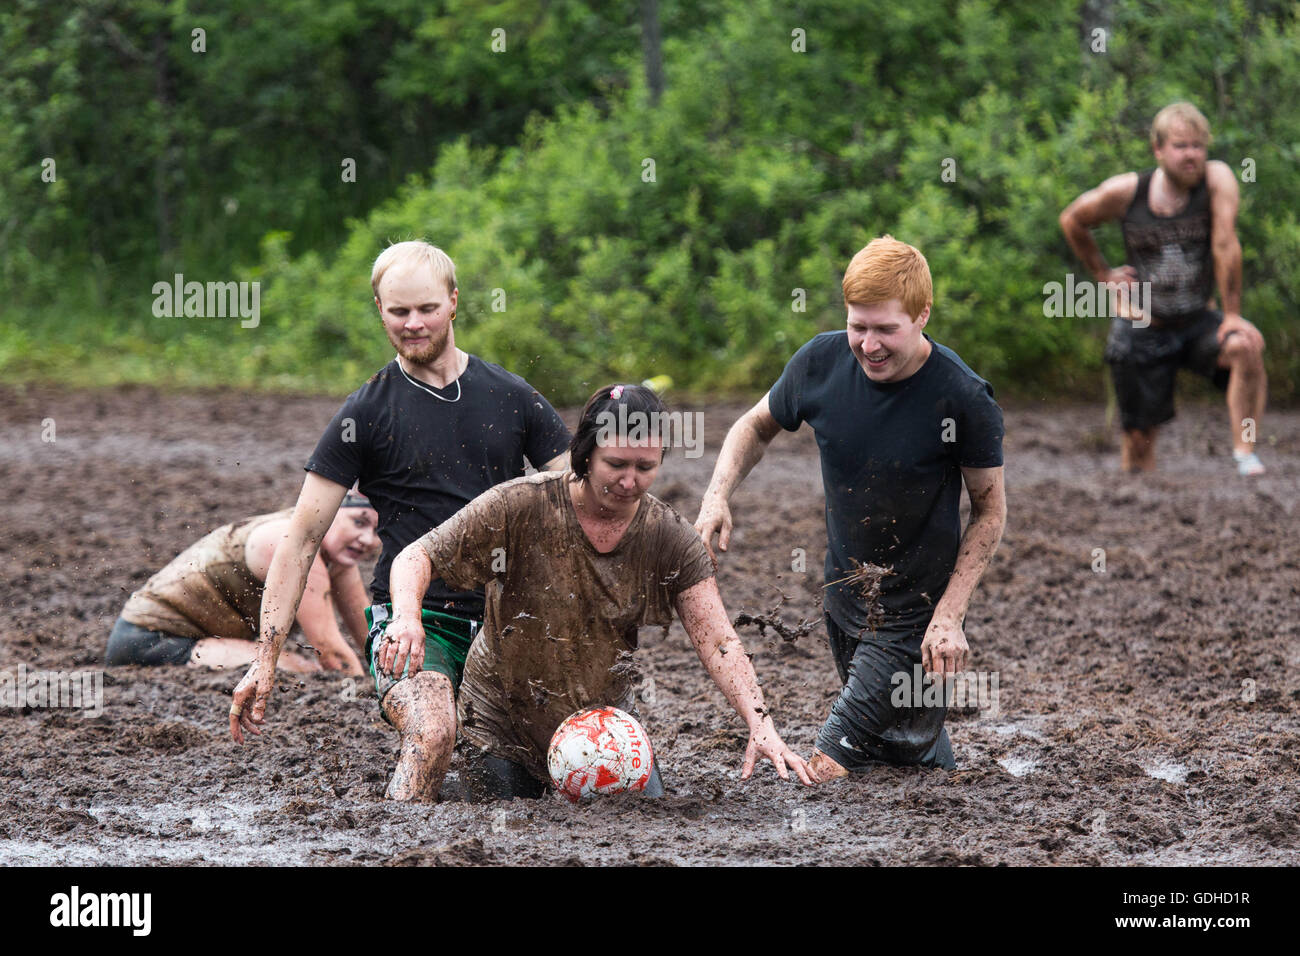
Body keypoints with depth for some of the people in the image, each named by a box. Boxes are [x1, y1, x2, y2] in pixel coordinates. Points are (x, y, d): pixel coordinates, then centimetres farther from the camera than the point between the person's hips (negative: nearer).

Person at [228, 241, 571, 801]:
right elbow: (300, 542, 2)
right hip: (412, 618, -3)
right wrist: (265, 661, -5)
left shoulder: (512, 398, 10)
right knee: (431, 734, -35)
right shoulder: (366, 413, 3)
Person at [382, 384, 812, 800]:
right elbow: (418, 557, -18)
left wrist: (760, 724, -32)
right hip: (503, 720, -3)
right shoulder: (521, 507, -20)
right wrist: (406, 618, -41)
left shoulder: (672, 540, -11)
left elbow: (718, 642, -17)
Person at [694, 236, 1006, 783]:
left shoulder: (964, 398, -21)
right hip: (844, 593, 5)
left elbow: (990, 510, -10)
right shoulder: (822, 363, -11)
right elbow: (757, 427, 9)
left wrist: (949, 615, -18)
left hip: (916, 610, -5)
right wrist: (718, 496, -10)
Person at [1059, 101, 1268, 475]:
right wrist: (1102, 273, 8)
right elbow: (1072, 220, 9)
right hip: (1140, 330, 0)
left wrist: (1232, 315, -20)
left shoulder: (1217, 179, -13)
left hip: (1198, 321, 0)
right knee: (1139, 435, -2)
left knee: (1246, 345, -31)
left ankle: (1244, 451, -29)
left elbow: (1226, 246, -17)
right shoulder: (1125, 192, -9)